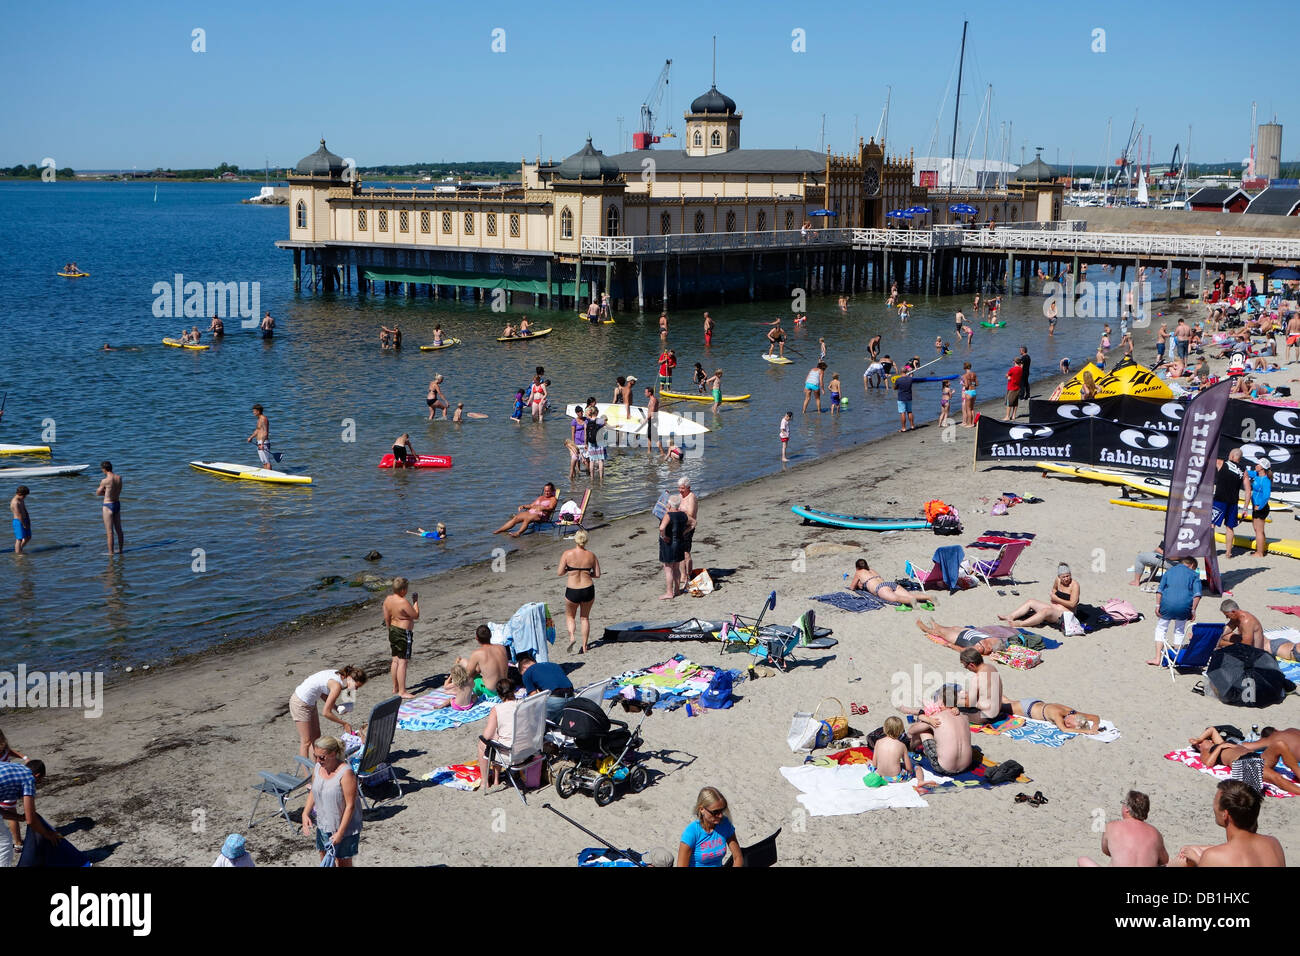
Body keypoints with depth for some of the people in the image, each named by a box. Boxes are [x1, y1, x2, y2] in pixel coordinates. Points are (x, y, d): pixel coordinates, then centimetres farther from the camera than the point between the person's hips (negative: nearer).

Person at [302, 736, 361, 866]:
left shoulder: (346, 773, -26)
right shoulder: (318, 767, -5)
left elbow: (350, 805, -23)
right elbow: (313, 792, 12)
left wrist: (340, 833, -21)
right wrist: (305, 813, -3)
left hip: (344, 827, -6)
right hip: (323, 824, 7)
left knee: (343, 862, 7)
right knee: (325, 859, 20)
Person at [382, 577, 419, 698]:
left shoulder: (387, 599, 1)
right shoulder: (403, 602, -23)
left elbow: (386, 619, 9)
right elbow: (416, 616, -13)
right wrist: (416, 601, -2)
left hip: (393, 631, 9)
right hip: (404, 633, -9)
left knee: (395, 660, 18)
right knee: (403, 662, -5)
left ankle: (395, 687, 29)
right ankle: (402, 692, -3)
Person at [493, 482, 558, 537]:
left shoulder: (553, 499, 7)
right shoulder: (540, 497, 29)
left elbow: (551, 508, -11)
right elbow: (531, 505, 27)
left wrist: (542, 508, -28)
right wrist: (523, 506, 9)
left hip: (541, 515, -6)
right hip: (530, 512, 6)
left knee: (527, 519, -36)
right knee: (515, 518, -12)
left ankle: (518, 533, -49)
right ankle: (499, 531, -17)